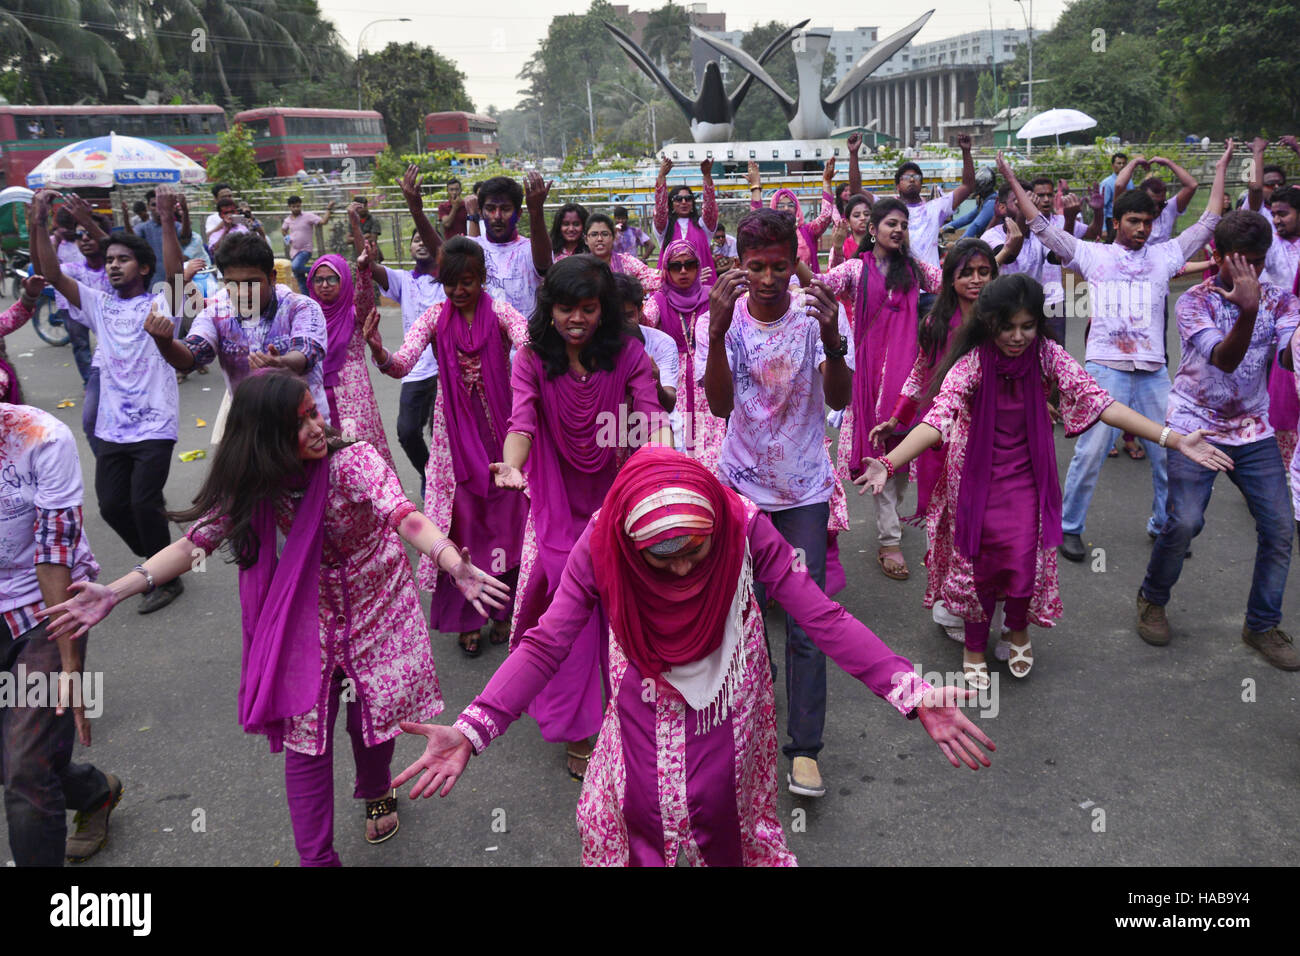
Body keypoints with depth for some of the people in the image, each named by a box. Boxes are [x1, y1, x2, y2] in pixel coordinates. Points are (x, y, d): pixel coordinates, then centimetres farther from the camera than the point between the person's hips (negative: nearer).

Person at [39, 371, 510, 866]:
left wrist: (454, 564, -59)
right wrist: (113, 593, -20)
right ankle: (316, 857, 17)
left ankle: (376, 793, 45)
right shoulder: (252, 486, -13)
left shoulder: (354, 462, -25)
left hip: (375, 608, -2)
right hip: (311, 617, 2)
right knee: (306, 737, 1)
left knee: (372, 715, 10)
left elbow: (405, 517, -39)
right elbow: (194, 542, -9)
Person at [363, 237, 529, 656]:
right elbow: (402, 363, -13)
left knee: (505, 516, 6)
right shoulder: (435, 317, 0)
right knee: (461, 520, 4)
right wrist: (379, 351, -35)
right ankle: (467, 618, 18)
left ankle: (503, 609, 24)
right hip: (456, 433, 1)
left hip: (500, 431, -1)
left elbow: (530, 347, -23)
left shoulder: (500, 312, -4)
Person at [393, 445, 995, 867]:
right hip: (644, 734, 0)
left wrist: (911, 692, -31)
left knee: (726, 834, 22)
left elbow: (823, 619, -22)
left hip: (728, 726, 0)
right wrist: (471, 731, -33)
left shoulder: (746, 529, -23)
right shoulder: (601, 545, -22)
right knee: (639, 831, 19)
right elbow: (545, 645, -21)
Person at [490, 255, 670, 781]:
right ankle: (576, 730, 15)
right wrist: (510, 465, -45)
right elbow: (522, 421, -22)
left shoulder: (627, 354, -8)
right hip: (560, 509, -1)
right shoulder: (532, 360, -8)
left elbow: (649, 414, -20)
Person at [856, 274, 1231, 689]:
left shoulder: (1048, 355, -12)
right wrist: (888, 464, -49)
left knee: (1025, 559, -7)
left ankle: (1018, 629, 26)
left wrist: (1174, 439, -25)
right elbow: (938, 417, -32)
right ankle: (974, 647, 27)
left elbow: (1098, 401, -16)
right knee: (978, 562, 2)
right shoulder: (972, 363, -20)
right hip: (977, 477, -2)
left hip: (1026, 476, 2)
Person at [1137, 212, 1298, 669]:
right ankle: (1152, 600, 10)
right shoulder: (1194, 301, -8)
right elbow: (1224, 359, -23)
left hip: (1253, 430, 4)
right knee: (1184, 521, -17)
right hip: (1196, 426, -4)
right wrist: (1247, 310, -39)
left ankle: (1263, 624, 16)